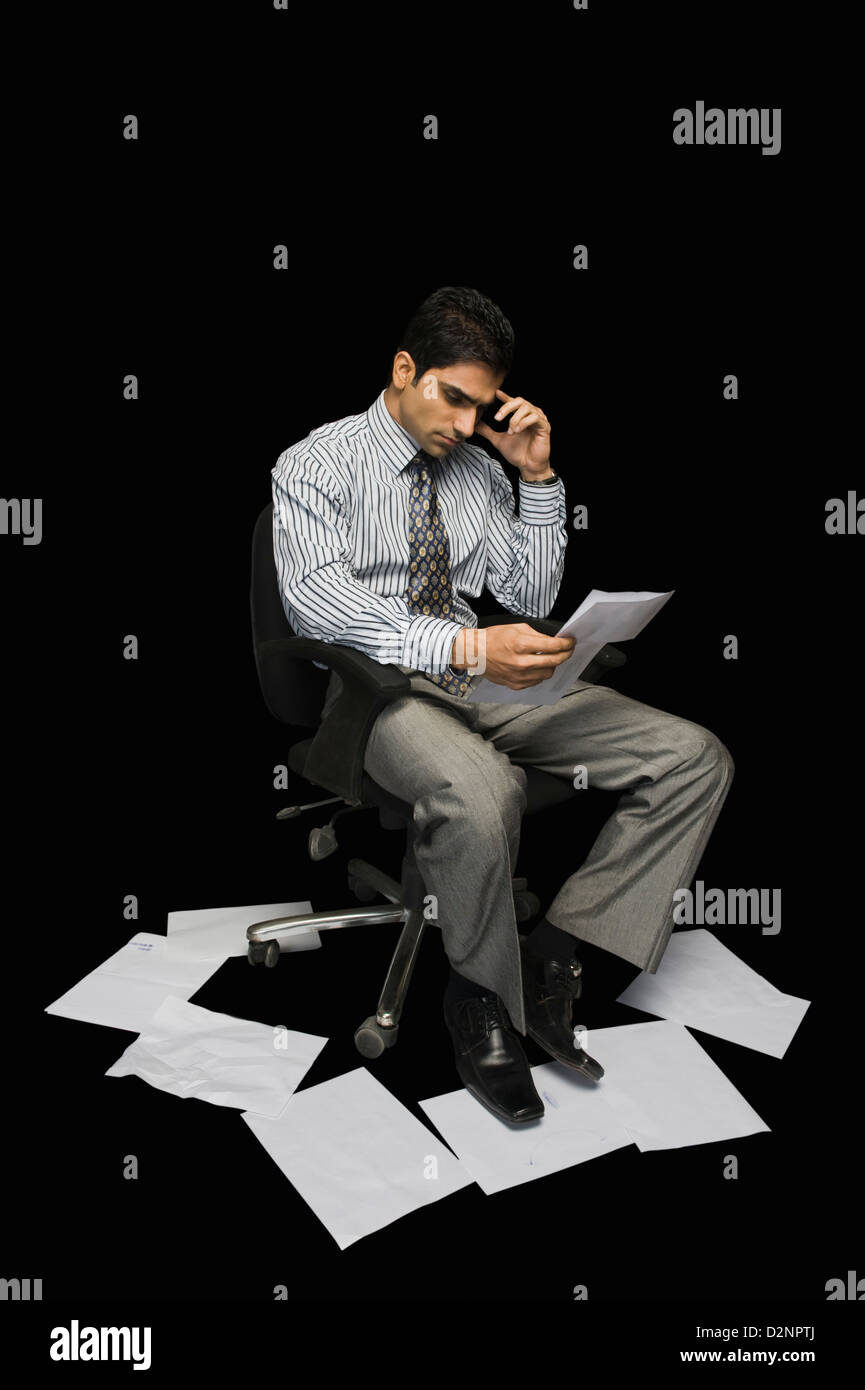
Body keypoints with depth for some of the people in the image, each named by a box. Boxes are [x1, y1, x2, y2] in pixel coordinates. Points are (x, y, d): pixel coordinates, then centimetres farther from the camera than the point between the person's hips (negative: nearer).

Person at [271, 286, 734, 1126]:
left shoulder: (478, 471, 17)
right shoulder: (317, 465, 0)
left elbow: (531, 599, 15)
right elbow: (316, 600, -18)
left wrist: (537, 477, 4)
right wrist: (466, 647, -30)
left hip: (487, 683, 6)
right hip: (380, 686, -6)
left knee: (696, 759, -11)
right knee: (480, 792, -41)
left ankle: (552, 958, -10)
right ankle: (482, 1005, -13)